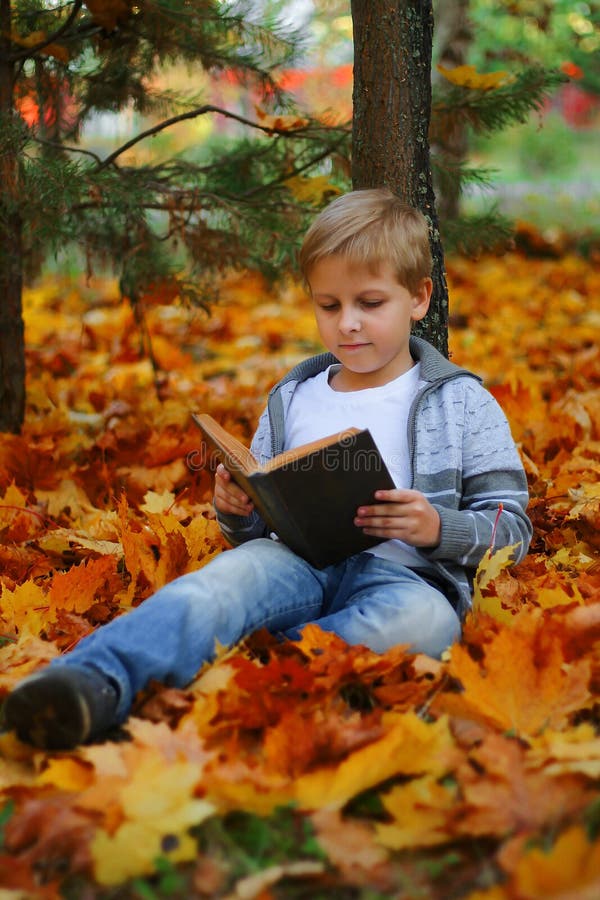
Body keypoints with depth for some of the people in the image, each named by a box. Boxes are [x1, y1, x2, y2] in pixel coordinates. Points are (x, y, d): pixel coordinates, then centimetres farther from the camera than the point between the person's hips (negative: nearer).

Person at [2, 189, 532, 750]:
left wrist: (438, 528, -12)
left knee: (426, 618, -38)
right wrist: (237, 513, 3)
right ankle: (93, 684, -55)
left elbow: (512, 529, 9)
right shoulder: (292, 400, 23)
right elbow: (258, 531, 28)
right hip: (299, 559, 2)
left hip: (405, 572, -1)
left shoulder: (464, 405, 12)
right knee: (240, 569, -33)